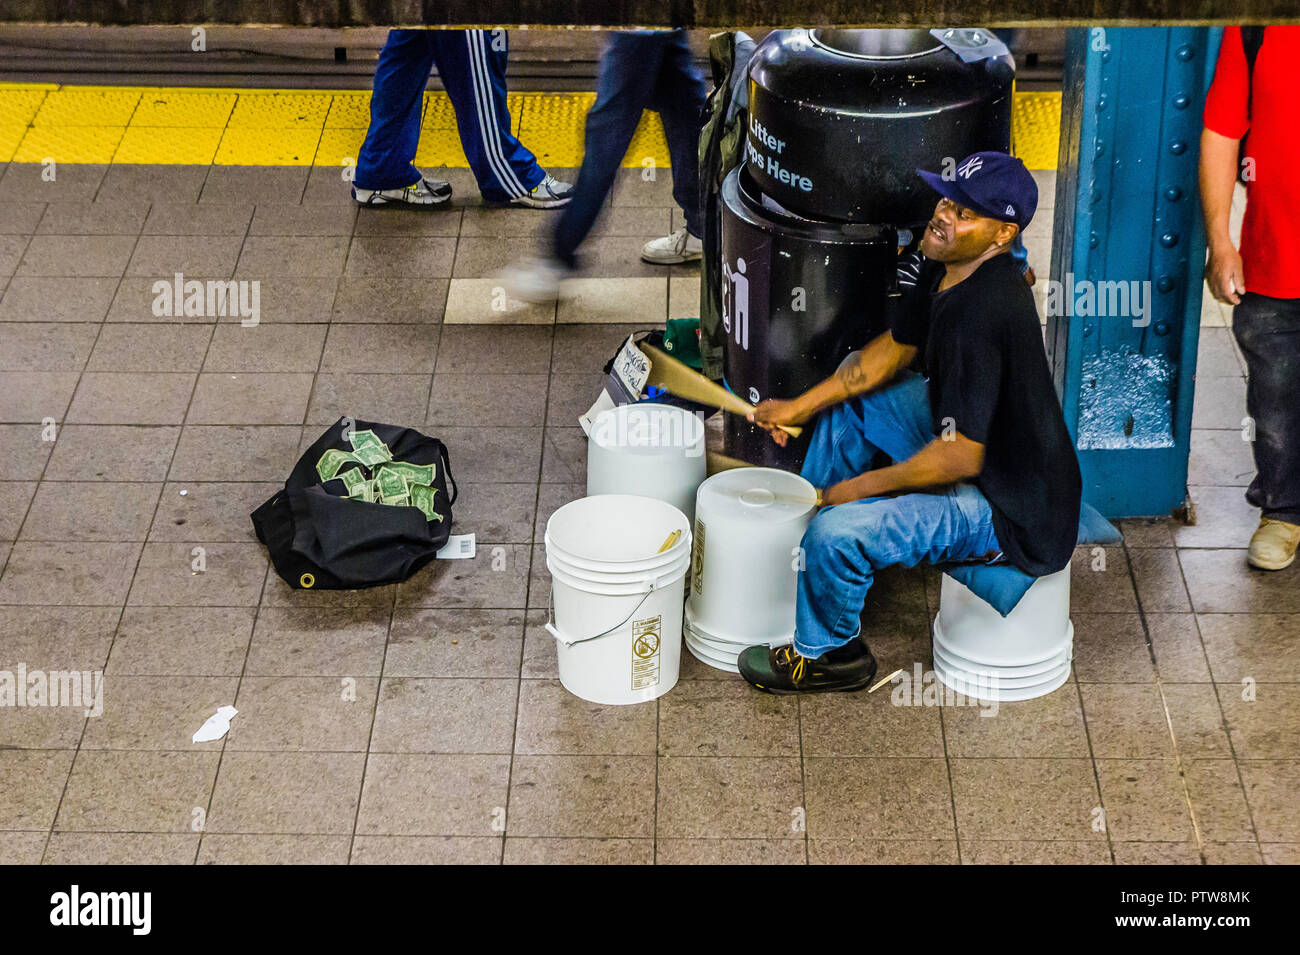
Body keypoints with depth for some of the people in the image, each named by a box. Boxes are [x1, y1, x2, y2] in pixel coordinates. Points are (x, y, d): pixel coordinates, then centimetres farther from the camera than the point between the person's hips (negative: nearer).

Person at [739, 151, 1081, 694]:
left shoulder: (980, 312, -32)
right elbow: (893, 349, 14)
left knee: (839, 532, -23)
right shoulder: (946, 267, -3)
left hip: (1011, 512, -10)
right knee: (853, 395, 19)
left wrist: (854, 489, -18)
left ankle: (827, 654, 9)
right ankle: (802, 553, 34)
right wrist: (800, 406, 8)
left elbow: (959, 458, -30)